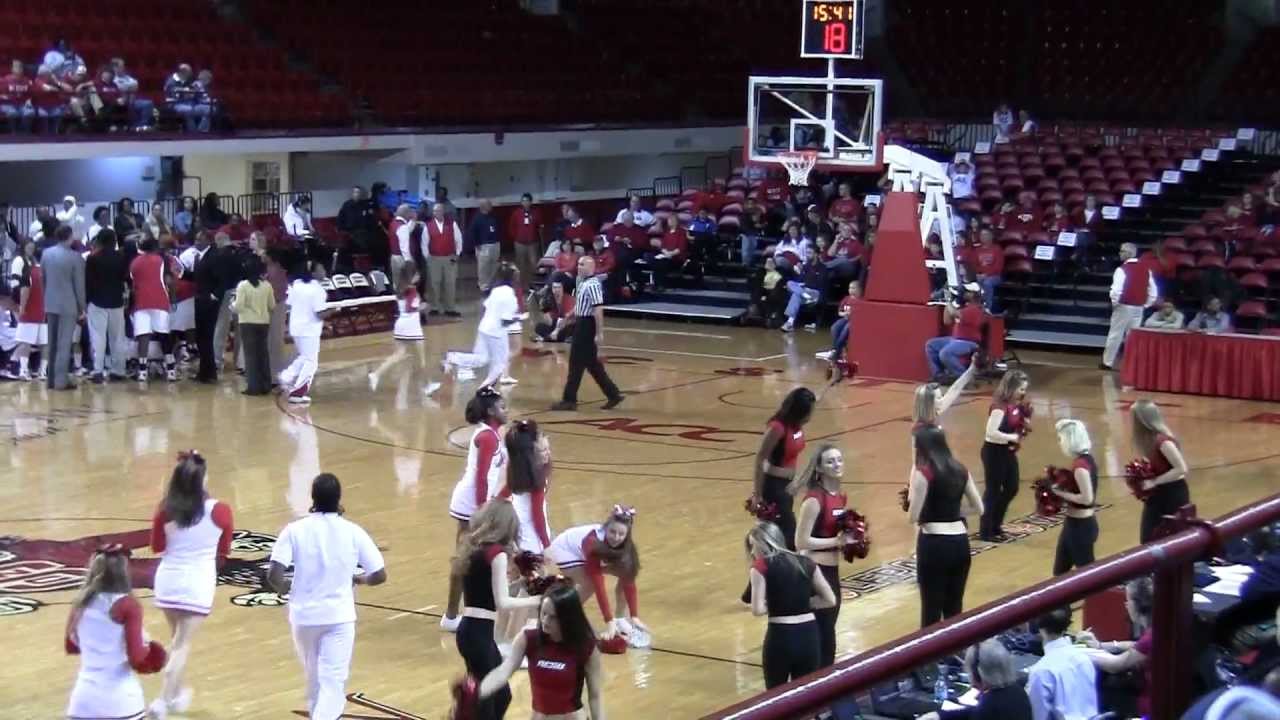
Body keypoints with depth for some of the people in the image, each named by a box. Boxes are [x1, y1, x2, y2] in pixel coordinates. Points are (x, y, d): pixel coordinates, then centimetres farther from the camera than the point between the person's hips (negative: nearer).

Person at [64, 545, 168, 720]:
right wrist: (147, 650, 6)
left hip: (84, 699, 4)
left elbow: (70, 647, 17)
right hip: (121, 702, -4)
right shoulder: (128, 604, -10)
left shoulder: (81, 602, 4)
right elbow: (136, 657, -14)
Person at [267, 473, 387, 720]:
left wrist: (284, 588, 6)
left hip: (304, 614, 2)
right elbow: (379, 575, -4)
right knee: (333, 682, -1)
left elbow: (274, 576, -16)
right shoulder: (353, 532, -7)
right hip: (339, 616, -1)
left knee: (314, 676, 24)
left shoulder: (295, 530, -9)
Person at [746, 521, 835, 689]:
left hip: (781, 637, -4)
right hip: (809, 635, 4)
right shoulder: (806, 563, 8)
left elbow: (757, 610, -13)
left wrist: (773, 605, 6)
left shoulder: (760, 567, -5)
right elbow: (830, 600, 8)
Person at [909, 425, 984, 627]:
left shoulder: (923, 473, -11)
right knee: (955, 607, 15)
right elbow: (978, 508, 14)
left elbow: (913, 516, -12)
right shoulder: (960, 470, 8)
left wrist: (911, 493, 5)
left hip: (934, 544, -6)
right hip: (960, 543, 6)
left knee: (931, 609, 1)